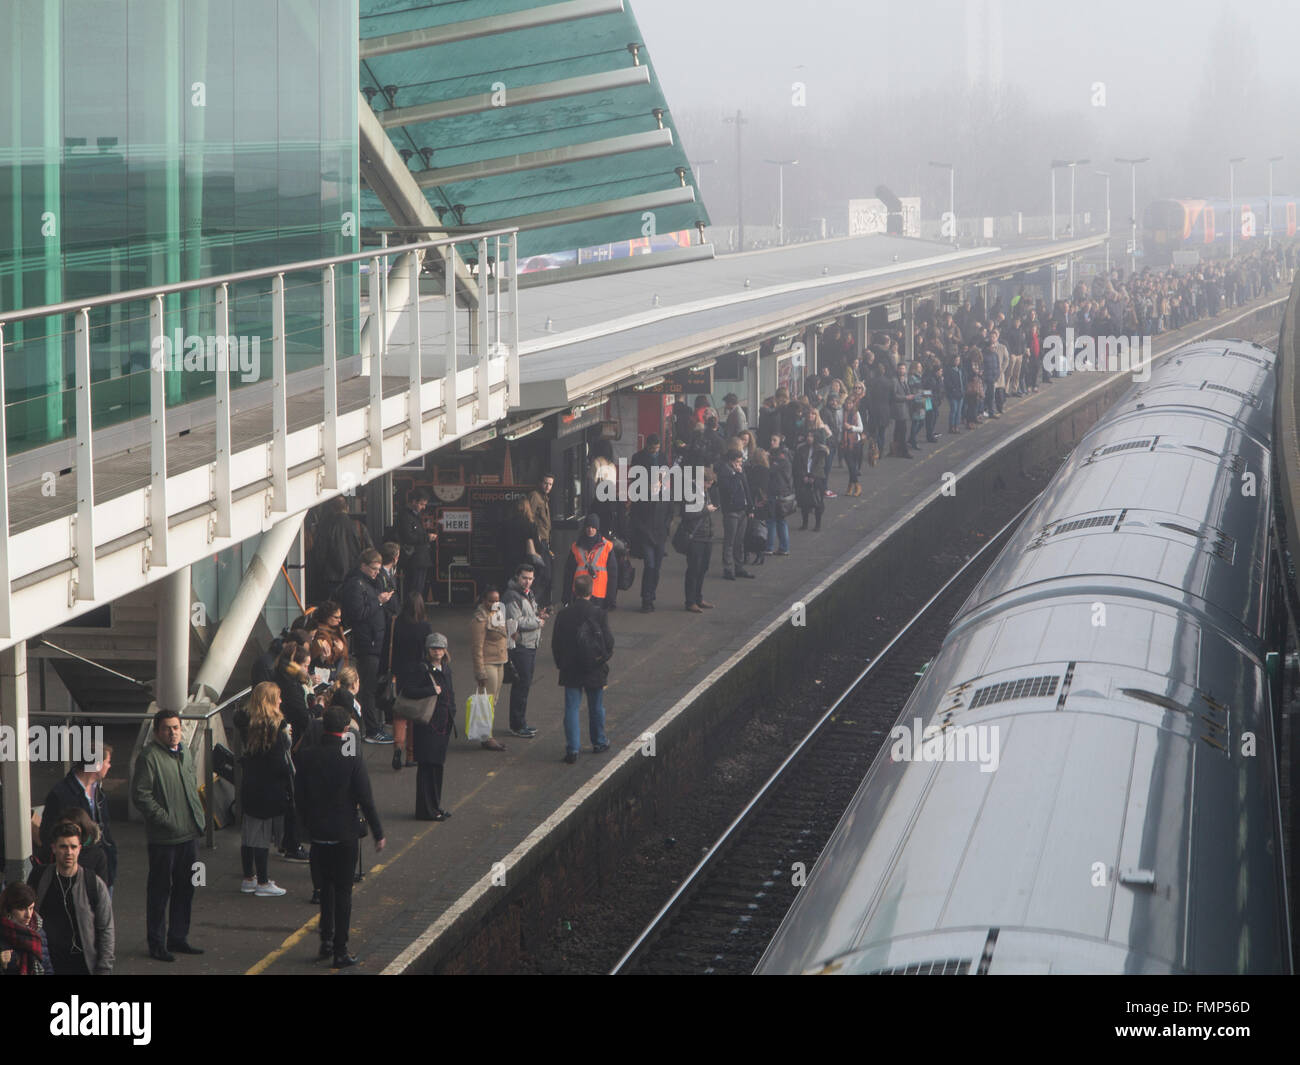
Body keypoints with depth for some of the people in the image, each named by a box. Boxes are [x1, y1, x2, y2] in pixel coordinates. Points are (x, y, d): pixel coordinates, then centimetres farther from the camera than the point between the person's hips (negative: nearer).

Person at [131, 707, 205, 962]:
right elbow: (140, 795, -17)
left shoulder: (186, 753, 13)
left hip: (189, 833, 8)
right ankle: (157, 944, 8)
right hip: (163, 837, -8)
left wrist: (199, 815, 15)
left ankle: (178, 938, 27)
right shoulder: (149, 757, -13)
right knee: (160, 891, 0)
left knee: (185, 887, 15)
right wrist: (165, 818, -19)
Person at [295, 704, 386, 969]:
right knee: (343, 891, 4)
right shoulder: (352, 759, -16)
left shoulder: (307, 757, -4)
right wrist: (378, 833, -3)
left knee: (326, 886, 22)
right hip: (345, 834, -4)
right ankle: (340, 952, 6)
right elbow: (366, 800, -13)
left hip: (317, 834, 4)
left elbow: (299, 796, 3)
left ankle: (326, 940, 22)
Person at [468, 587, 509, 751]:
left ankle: (489, 736, 20)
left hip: (499, 663, 9)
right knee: (488, 702, -7)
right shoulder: (480, 619, -15)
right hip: (487, 663, -9)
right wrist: (480, 673, -21)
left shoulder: (497, 614, 14)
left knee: (494, 701, 13)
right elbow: (477, 648, -18)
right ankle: (486, 738, -3)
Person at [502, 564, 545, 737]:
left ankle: (521, 723, 21)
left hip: (531, 645, 10)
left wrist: (539, 615, 5)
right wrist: (538, 622, -10)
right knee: (521, 684, -8)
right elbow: (517, 622, -20)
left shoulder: (528, 594, 16)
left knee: (525, 684, 14)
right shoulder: (512, 596, -14)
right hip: (520, 645, -10)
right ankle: (517, 726, -4)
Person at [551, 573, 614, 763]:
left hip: (570, 670, 0)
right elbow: (608, 640, -8)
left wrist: (560, 663, 14)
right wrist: (605, 657, 12)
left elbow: (556, 643, -1)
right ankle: (598, 743, 31)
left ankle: (572, 749, -5)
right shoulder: (599, 614, -12)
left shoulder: (563, 615, -7)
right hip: (595, 670, 0)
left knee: (571, 708, 3)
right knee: (596, 707, 16)